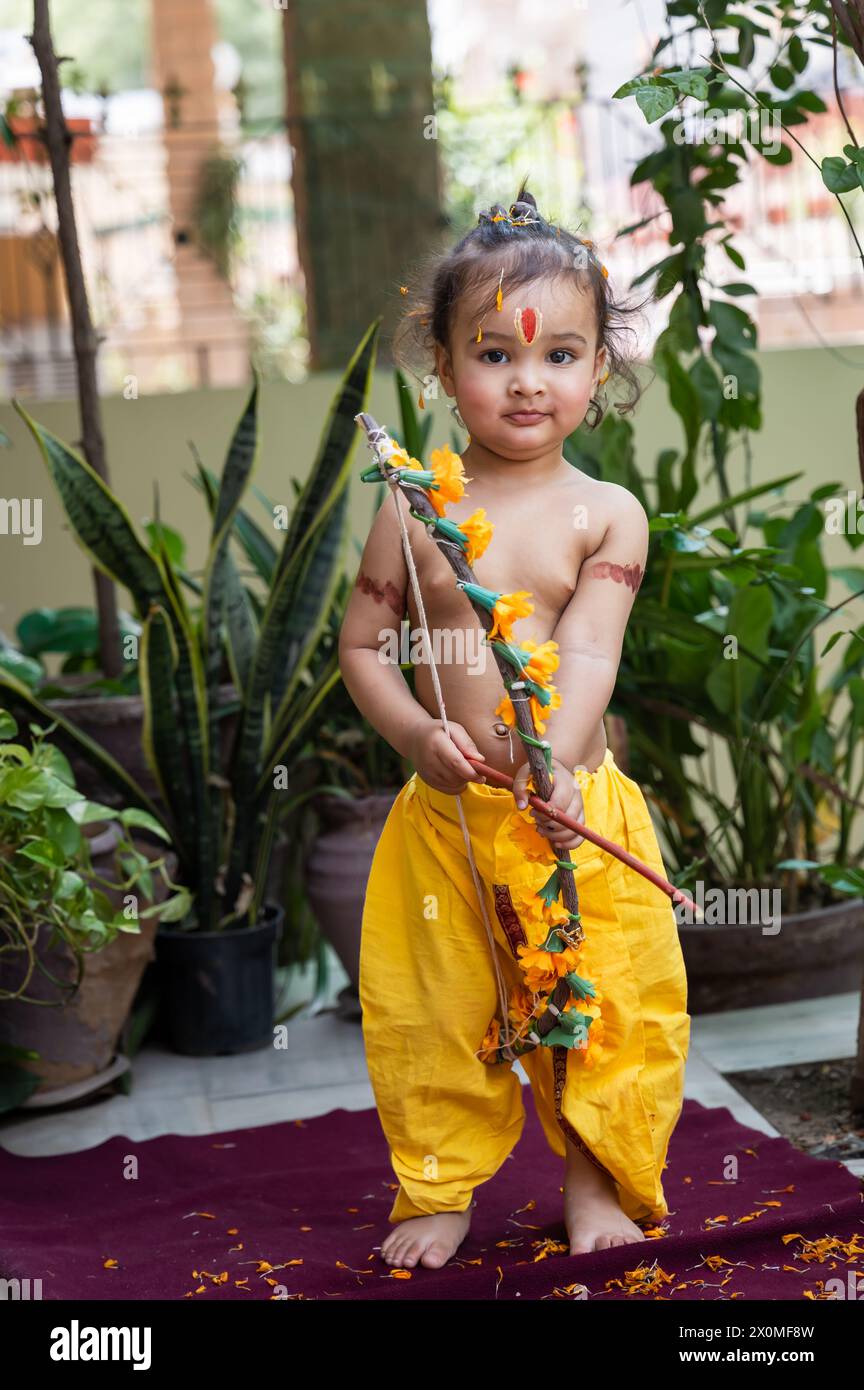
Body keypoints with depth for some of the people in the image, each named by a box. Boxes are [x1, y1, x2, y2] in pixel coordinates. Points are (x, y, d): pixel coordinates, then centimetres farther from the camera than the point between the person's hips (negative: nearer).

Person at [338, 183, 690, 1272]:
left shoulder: (607, 513, -4)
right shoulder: (416, 509, -1)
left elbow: (588, 652, -16)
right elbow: (362, 643, 2)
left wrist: (553, 758, -34)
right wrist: (419, 736, -15)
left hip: (577, 807, -1)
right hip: (445, 813, 1)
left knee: (607, 1004, 7)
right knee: (432, 1009, 10)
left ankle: (595, 1178, 30)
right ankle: (439, 1188, 30)